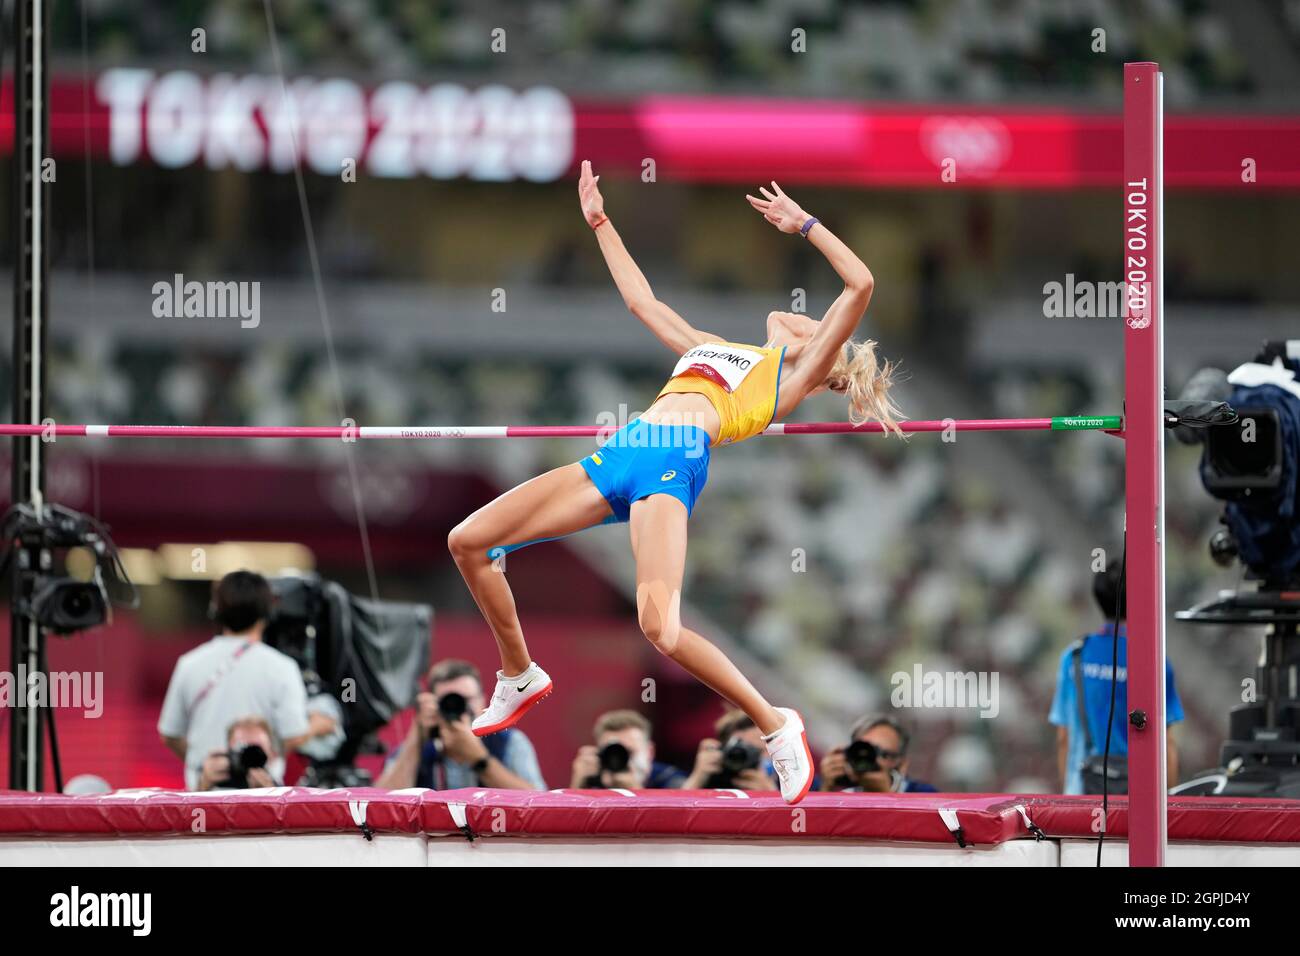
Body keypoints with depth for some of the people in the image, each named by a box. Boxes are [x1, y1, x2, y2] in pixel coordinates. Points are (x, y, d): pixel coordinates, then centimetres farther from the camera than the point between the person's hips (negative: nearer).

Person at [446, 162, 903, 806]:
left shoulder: (795, 375, 13)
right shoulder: (710, 349, 34)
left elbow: (860, 286, 5)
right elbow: (641, 300, 44)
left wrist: (803, 224, 11)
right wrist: (600, 223, 45)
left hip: (675, 463, -8)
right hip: (620, 456, 8)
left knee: (660, 627, -29)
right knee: (468, 541, 2)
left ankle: (775, 724, -8)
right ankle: (520, 677, 20)